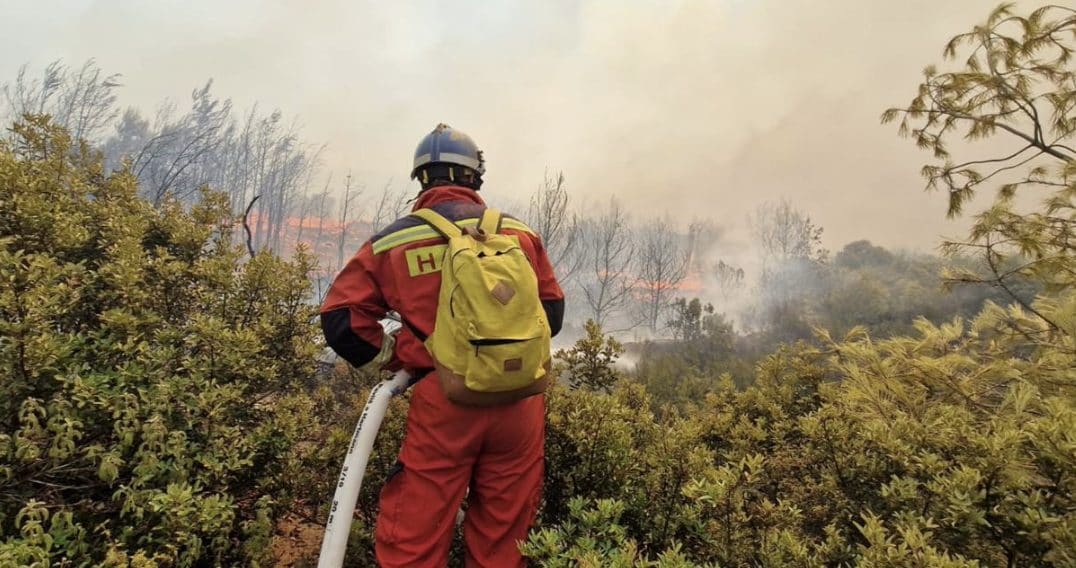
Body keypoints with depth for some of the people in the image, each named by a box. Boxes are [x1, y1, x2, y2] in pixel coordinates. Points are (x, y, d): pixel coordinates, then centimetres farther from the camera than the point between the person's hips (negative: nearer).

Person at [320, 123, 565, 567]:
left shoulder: (391, 243, 1)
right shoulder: (519, 233, 6)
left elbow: (340, 319, 1)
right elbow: (552, 311, 12)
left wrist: (391, 359, 13)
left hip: (443, 403, -2)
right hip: (518, 402, 3)